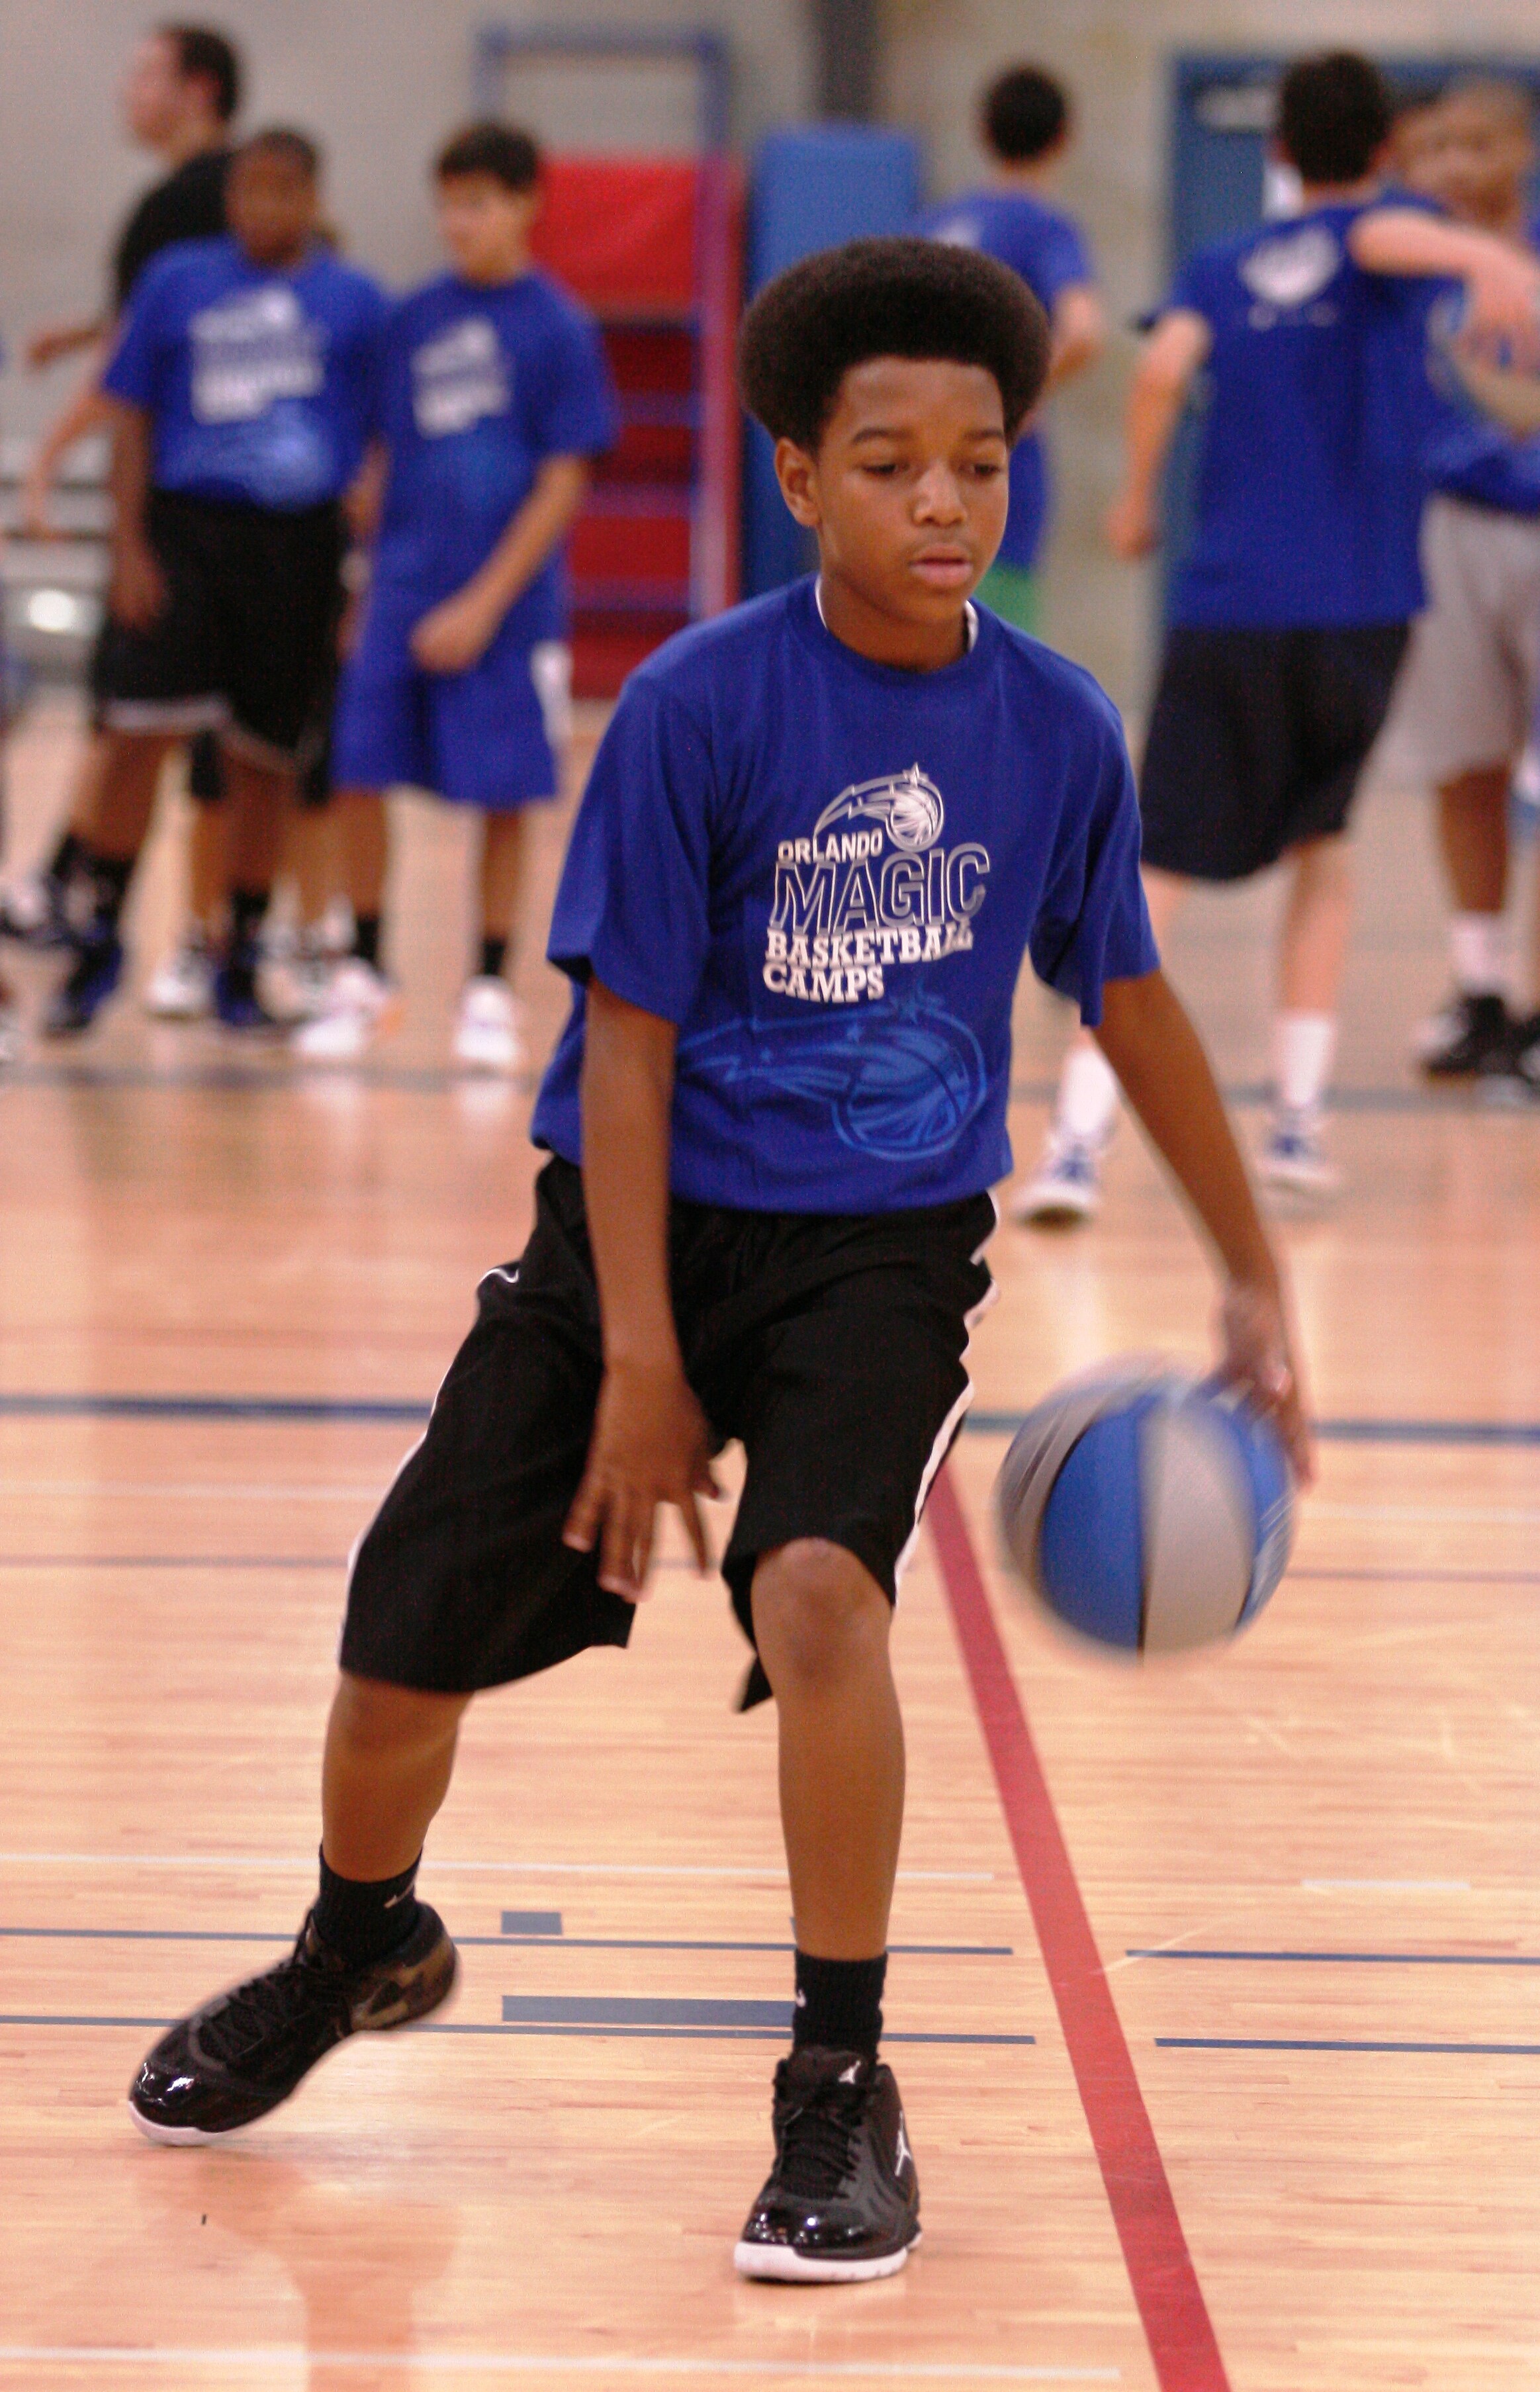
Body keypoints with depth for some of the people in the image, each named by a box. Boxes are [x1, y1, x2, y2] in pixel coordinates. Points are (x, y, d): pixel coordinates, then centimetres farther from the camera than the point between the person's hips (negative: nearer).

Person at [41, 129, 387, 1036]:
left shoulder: (355, 302, 5)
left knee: (267, 758, 6)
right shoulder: (178, 281, 4)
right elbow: (133, 415, 6)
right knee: (142, 731, -11)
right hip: (185, 527, -1)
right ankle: (102, 937, 3)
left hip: (299, 544, 1)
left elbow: (386, 442, 9)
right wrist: (130, 545, -3)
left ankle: (243, 964, 18)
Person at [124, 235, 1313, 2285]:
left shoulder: (1058, 729, -6)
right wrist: (640, 1362, -14)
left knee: (817, 1592, -27)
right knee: (408, 1642, 4)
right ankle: (359, 1949, 39)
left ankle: (842, 2094, -11)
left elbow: (1130, 998, 10)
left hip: (884, 1250, 0)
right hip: (647, 1228, 0)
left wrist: (1251, 1278, 14)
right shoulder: (698, 706, -14)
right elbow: (628, 1040, -11)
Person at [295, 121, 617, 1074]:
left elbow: (565, 483, -8)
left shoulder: (557, 327, -6)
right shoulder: (414, 323, 7)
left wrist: (485, 602, -12)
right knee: (359, 777, 0)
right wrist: (371, 582, 8)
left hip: (506, 606, -4)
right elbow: (394, 460, 14)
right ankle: (364, 976, 16)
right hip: (405, 592, 4)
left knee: (503, 798, 2)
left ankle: (490, 993, 15)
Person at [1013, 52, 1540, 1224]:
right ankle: (1300, 1118, 14)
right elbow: (1390, 236, -18)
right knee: (1322, 848, 22)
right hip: (1357, 603, -1)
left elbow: (1166, 365, -5)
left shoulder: (1220, 269, 15)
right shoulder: (1383, 228, 8)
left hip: (1224, 610, 1)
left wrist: (1139, 501, 10)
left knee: (1156, 879, -4)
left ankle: (1081, 1139, -19)